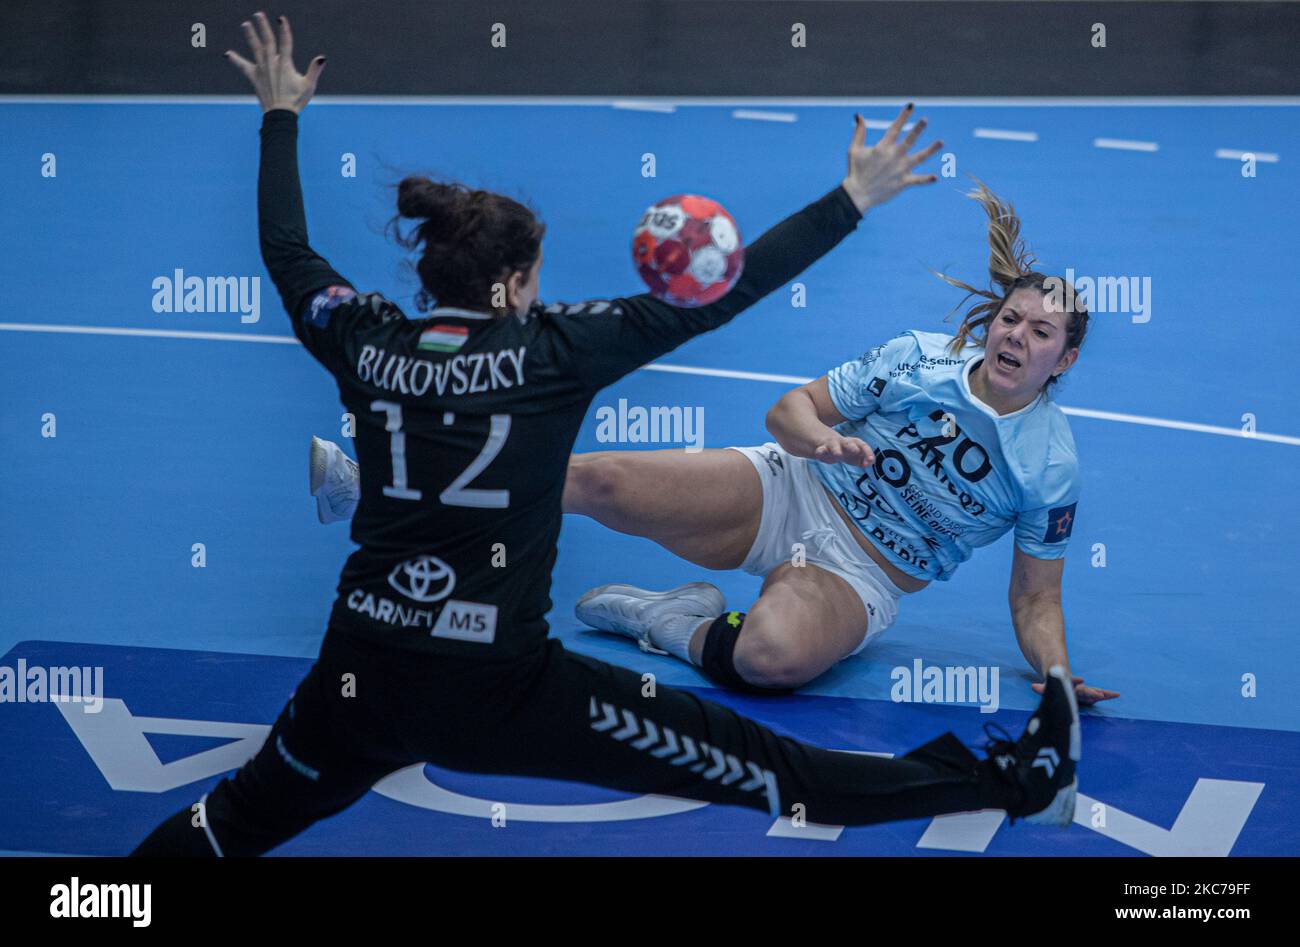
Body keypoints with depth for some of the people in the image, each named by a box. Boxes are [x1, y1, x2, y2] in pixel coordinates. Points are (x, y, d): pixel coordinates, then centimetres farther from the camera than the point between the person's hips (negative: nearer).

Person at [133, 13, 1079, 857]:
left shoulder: (366, 341, 3)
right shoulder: (548, 351, -8)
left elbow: (286, 253, 21)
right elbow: (705, 303, -8)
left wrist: (281, 119, 35)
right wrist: (850, 201, -2)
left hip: (362, 679, 4)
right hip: (502, 691, -3)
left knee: (238, 818, 28)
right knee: (758, 767, 2)